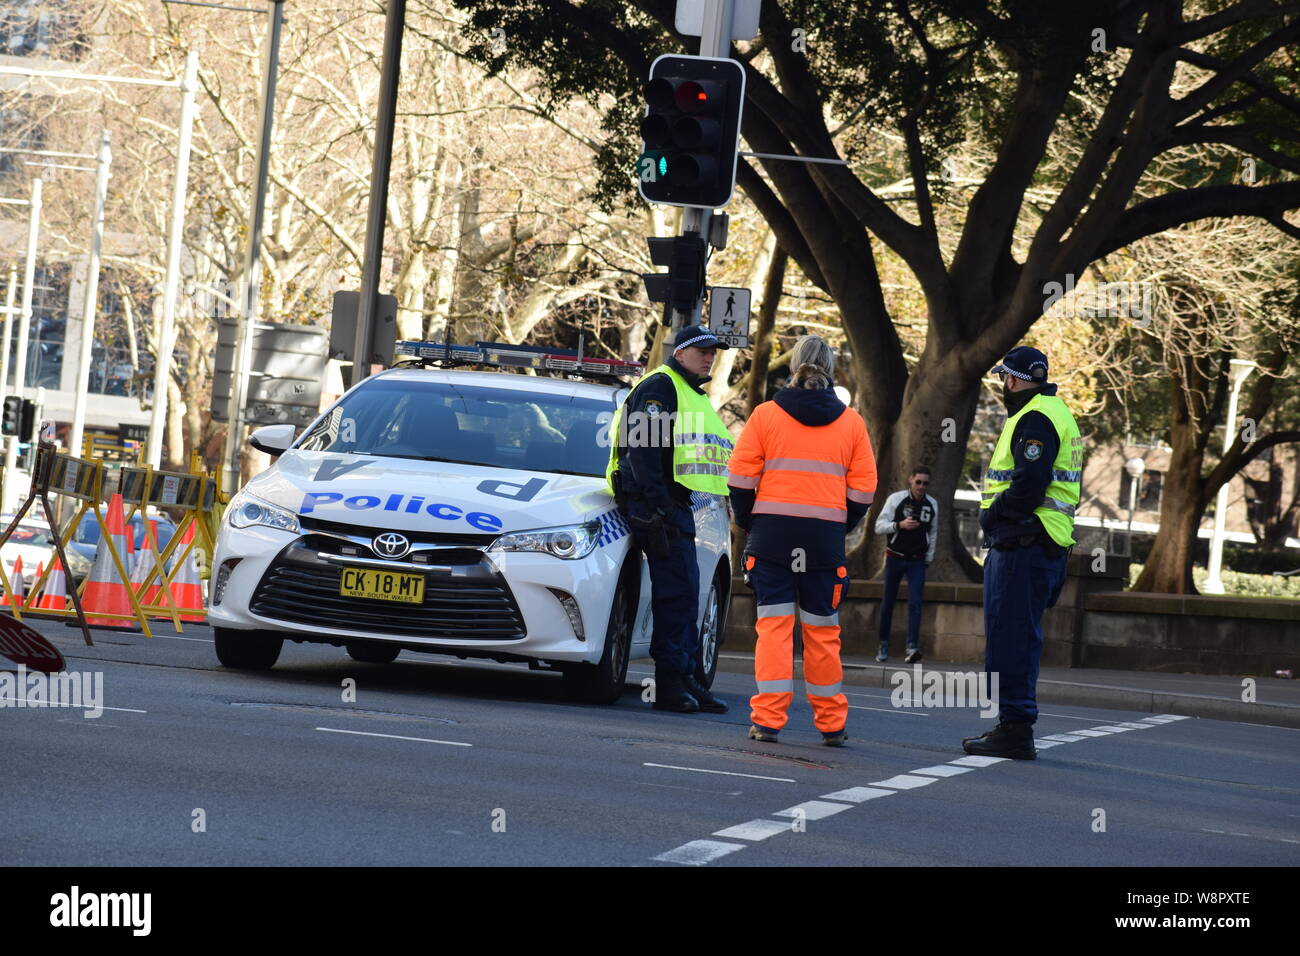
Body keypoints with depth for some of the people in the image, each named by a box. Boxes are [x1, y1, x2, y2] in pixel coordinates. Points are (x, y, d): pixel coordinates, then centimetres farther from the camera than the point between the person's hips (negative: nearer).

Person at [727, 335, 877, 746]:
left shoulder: (765, 415, 2)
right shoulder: (851, 423, 6)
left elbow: (740, 477, 0)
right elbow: (863, 489, 5)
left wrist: (748, 523, 12)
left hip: (771, 532, -1)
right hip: (826, 537, 1)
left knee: (773, 624, 0)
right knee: (822, 630, 8)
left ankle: (768, 719, -8)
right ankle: (831, 723, 14)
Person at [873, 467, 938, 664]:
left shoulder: (932, 505, 6)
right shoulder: (896, 499, -5)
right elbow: (879, 526, -8)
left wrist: (929, 558, 14)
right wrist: (899, 525, -24)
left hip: (917, 561, 1)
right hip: (895, 558, -1)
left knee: (915, 603, -13)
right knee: (888, 603, 3)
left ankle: (912, 647, -22)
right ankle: (883, 647, 15)